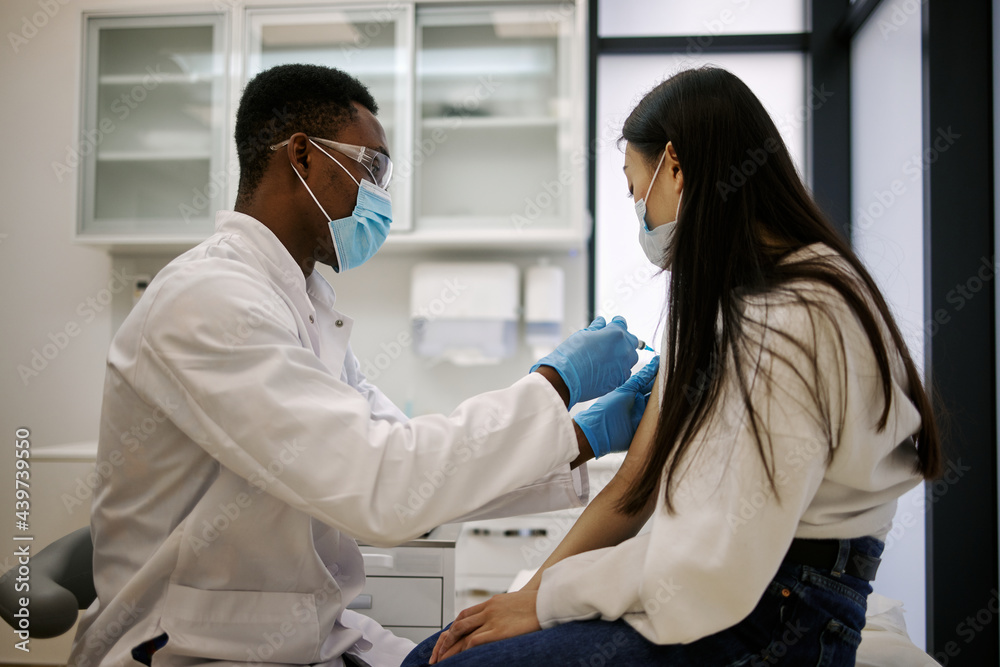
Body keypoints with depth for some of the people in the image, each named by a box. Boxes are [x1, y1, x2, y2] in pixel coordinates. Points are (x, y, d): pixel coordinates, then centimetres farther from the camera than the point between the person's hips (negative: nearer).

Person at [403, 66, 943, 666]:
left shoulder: (797, 322, -19)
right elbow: (640, 481, 8)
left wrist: (550, 598, -12)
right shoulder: (716, 303, 13)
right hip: (699, 588, 8)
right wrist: (531, 589, -1)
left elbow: (722, 564, -23)